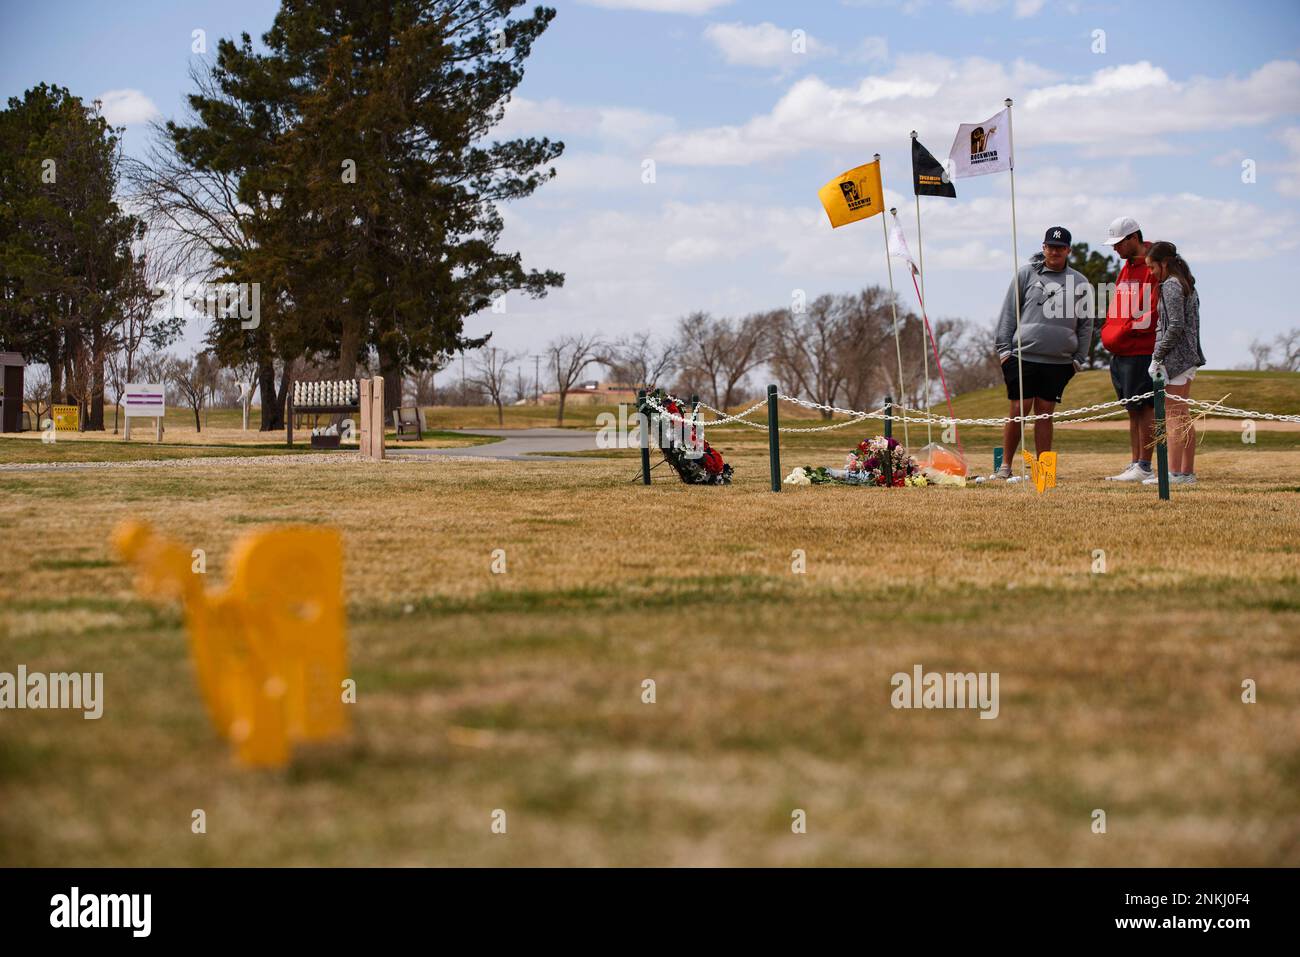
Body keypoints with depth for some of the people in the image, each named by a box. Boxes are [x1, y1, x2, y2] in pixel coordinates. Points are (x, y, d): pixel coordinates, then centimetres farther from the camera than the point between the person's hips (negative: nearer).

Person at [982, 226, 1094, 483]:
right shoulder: (1027, 274, 6)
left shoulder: (1079, 283, 10)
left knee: (1044, 413, 4)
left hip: (1059, 361, 1)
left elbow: (1086, 323, 13)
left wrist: (1079, 358, 7)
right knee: (1019, 411, -3)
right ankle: (1005, 467, 7)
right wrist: (1004, 348, 0)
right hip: (1023, 356, -1)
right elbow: (1008, 313, 7)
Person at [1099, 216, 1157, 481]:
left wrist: (1122, 334, -14)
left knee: (1144, 408, -7)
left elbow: (1151, 311, -17)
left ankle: (1144, 467, -6)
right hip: (1119, 351, 9)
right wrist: (1109, 333, 9)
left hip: (1142, 350, -9)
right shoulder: (1127, 268, 19)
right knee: (1133, 409, 11)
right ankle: (1134, 465, 15)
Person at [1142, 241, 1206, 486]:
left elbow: (1175, 326, -19)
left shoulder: (1171, 285, -11)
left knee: (1173, 416, -9)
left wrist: (1157, 357, -15)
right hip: (1189, 357, 10)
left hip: (1176, 356, -10)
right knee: (1184, 417, 11)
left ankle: (1174, 472, -12)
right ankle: (1188, 472, 13)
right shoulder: (1187, 285, 17)